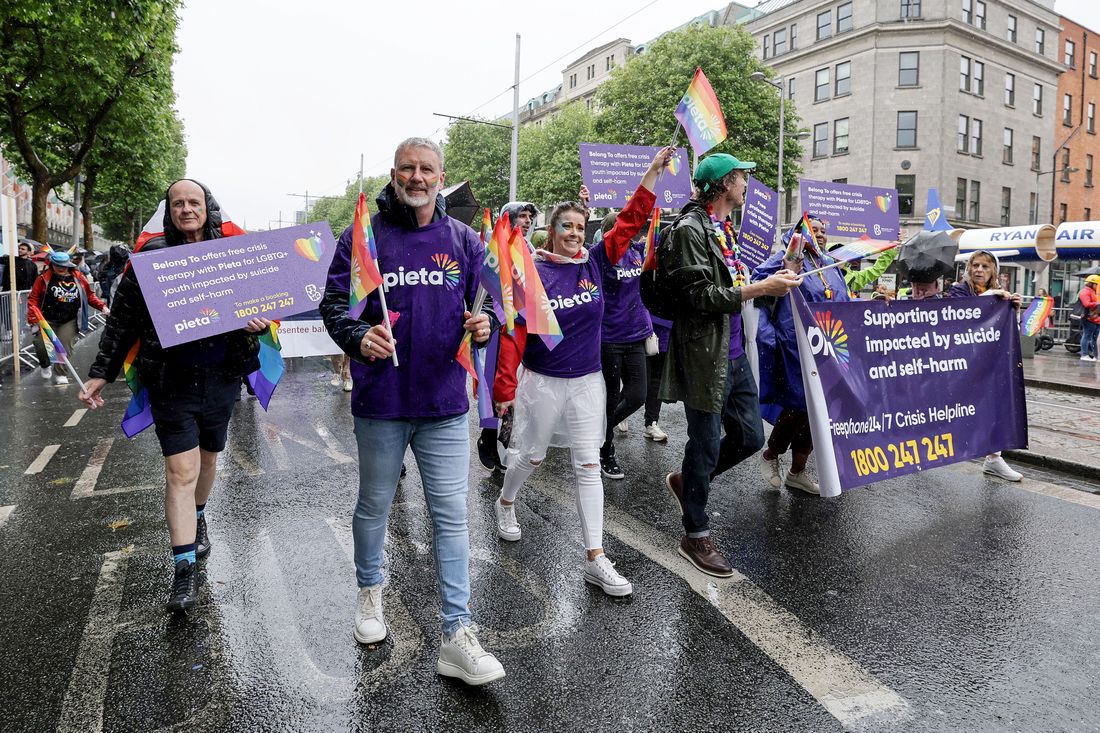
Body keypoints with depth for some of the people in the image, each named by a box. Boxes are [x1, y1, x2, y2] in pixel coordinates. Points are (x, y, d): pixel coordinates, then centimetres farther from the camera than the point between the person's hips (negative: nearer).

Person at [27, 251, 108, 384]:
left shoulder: (78, 278, 2)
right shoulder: (44, 278, -3)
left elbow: (90, 295, 11)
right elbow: (33, 298, -1)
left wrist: (102, 306, -2)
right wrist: (33, 318, -11)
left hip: (69, 321, 0)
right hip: (47, 320, 0)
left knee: (65, 345, -7)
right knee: (40, 343, -5)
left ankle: (59, 374, 7)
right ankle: (45, 365, 27)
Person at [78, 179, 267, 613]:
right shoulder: (151, 255, -2)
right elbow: (122, 320, 3)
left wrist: (262, 320, -15)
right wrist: (100, 374, 1)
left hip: (222, 377, 2)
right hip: (171, 382, -2)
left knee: (207, 456, 19)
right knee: (181, 470, -4)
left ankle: (197, 519, 47)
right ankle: (185, 571, 2)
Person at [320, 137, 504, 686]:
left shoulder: (464, 240, 7)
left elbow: (484, 304, 13)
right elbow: (333, 303, -1)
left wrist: (482, 325, -10)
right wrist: (359, 337, -21)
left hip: (444, 401, 1)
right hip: (381, 399, -1)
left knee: (451, 517, 2)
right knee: (374, 506, 17)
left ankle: (456, 635, 10)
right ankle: (370, 592, 43)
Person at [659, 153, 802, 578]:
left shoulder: (725, 228, 14)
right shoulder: (690, 229, -14)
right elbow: (700, 296, -20)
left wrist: (773, 279, 11)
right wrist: (760, 289, -20)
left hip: (735, 353, 9)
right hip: (705, 355, -9)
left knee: (749, 437, 13)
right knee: (706, 445, 2)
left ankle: (686, 480, 35)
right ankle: (696, 536, 19)